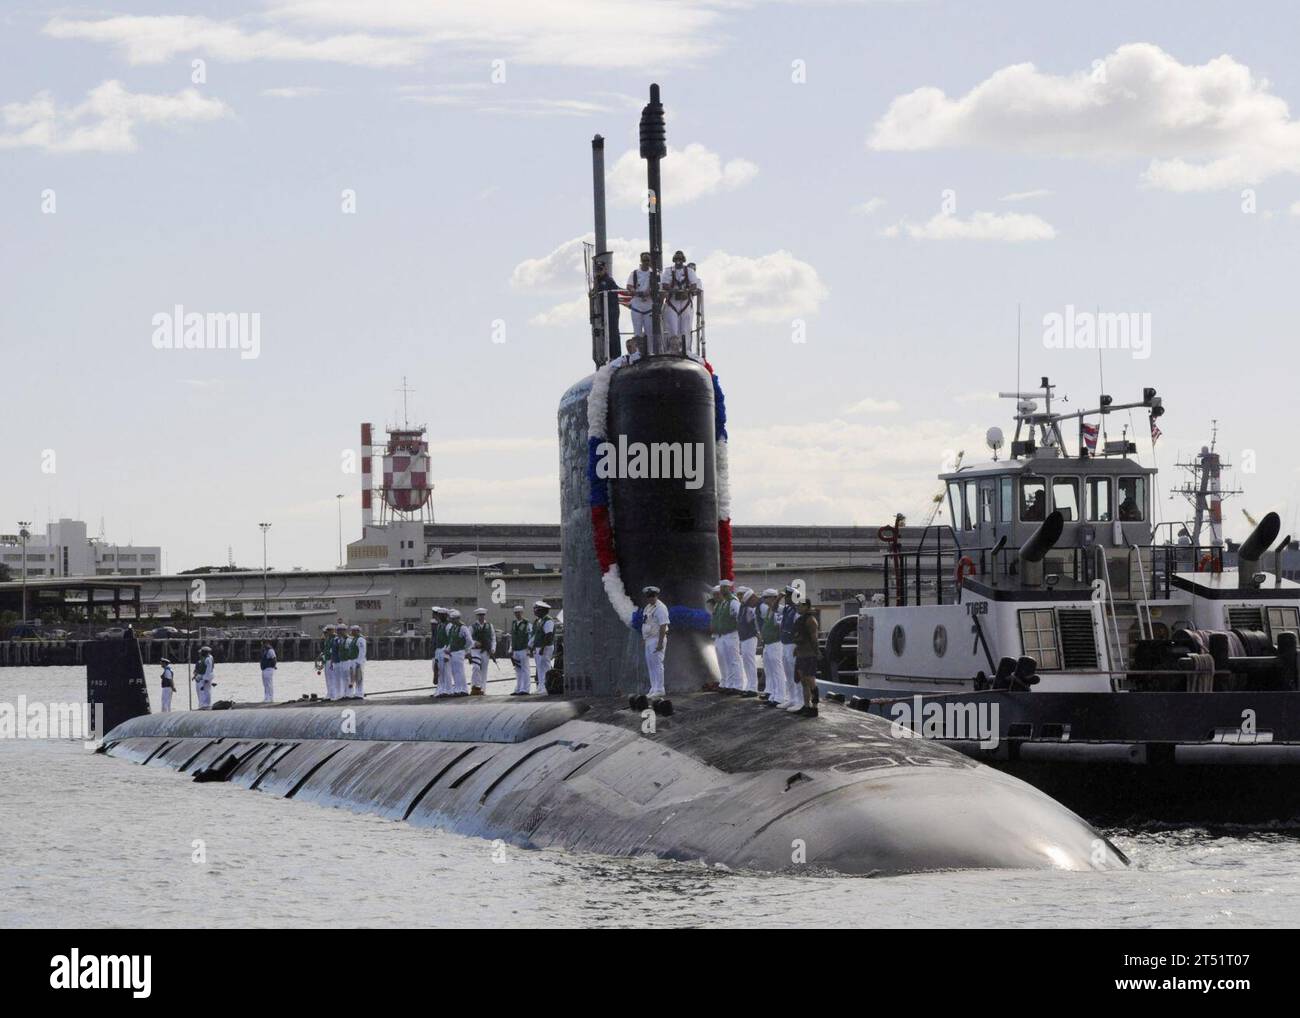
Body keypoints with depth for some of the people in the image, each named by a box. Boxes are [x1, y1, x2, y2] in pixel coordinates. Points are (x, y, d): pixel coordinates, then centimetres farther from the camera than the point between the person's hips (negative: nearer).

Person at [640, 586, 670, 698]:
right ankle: (654, 688, 21)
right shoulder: (648, 607, 14)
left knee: (657, 664, -9)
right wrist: (643, 637, 20)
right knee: (650, 664, 13)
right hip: (649, 639, 10)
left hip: (657, 639, -10)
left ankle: (659, 690, -7)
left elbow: (663, 626, -21)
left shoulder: (660, 608, -15)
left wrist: (660, 643, -24)